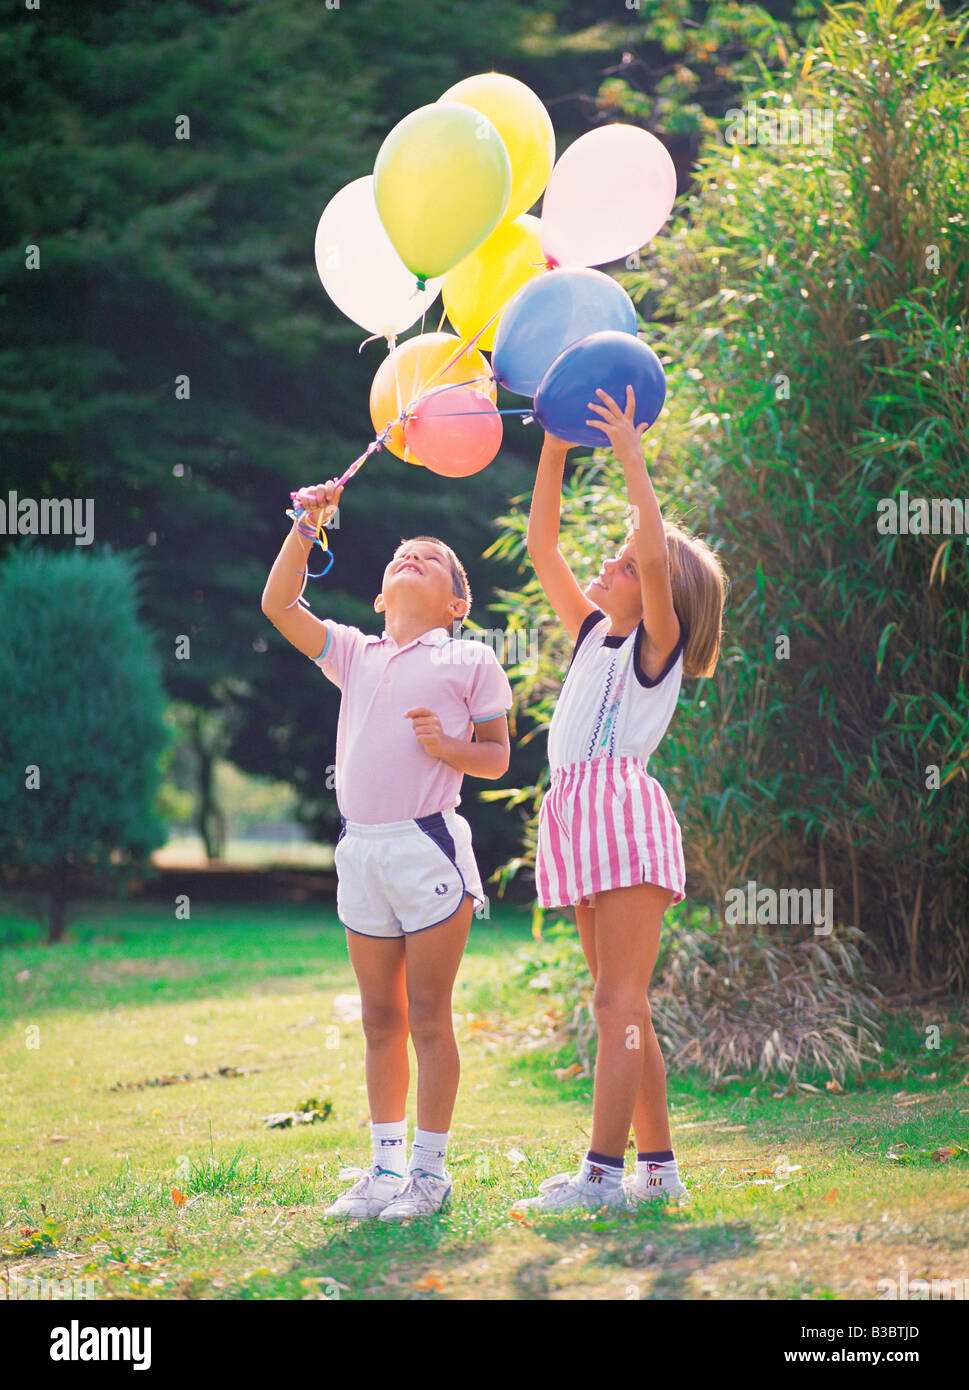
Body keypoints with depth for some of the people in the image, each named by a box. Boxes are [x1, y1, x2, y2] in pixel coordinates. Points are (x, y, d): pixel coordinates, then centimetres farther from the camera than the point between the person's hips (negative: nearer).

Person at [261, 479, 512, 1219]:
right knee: (381, 1019, 10)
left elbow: (498, 757, 4)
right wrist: (305, 527, 1)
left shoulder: (469, 662, 3)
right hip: (361, 848, 5)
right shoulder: (355, 655, 15)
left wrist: (446, 746, -16)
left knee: (427, 1016, -1)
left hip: (428, 846, -5)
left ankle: (430, 1170, 5)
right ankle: (385, 1165, 17)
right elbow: (278, 605, 9)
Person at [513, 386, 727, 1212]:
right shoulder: (592, 635, 19)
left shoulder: (656, 643, -1)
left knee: (618, 1001, -12)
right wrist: (555, 450, 12)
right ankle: (657, 1166, 13)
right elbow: (541, 548, 18)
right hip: (583, 821, 8)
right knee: (622, 1006, 9)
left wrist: (631, 456, -15)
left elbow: (658, 559, -19)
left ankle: (603, 1173, -16)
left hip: (626, 811, -8)